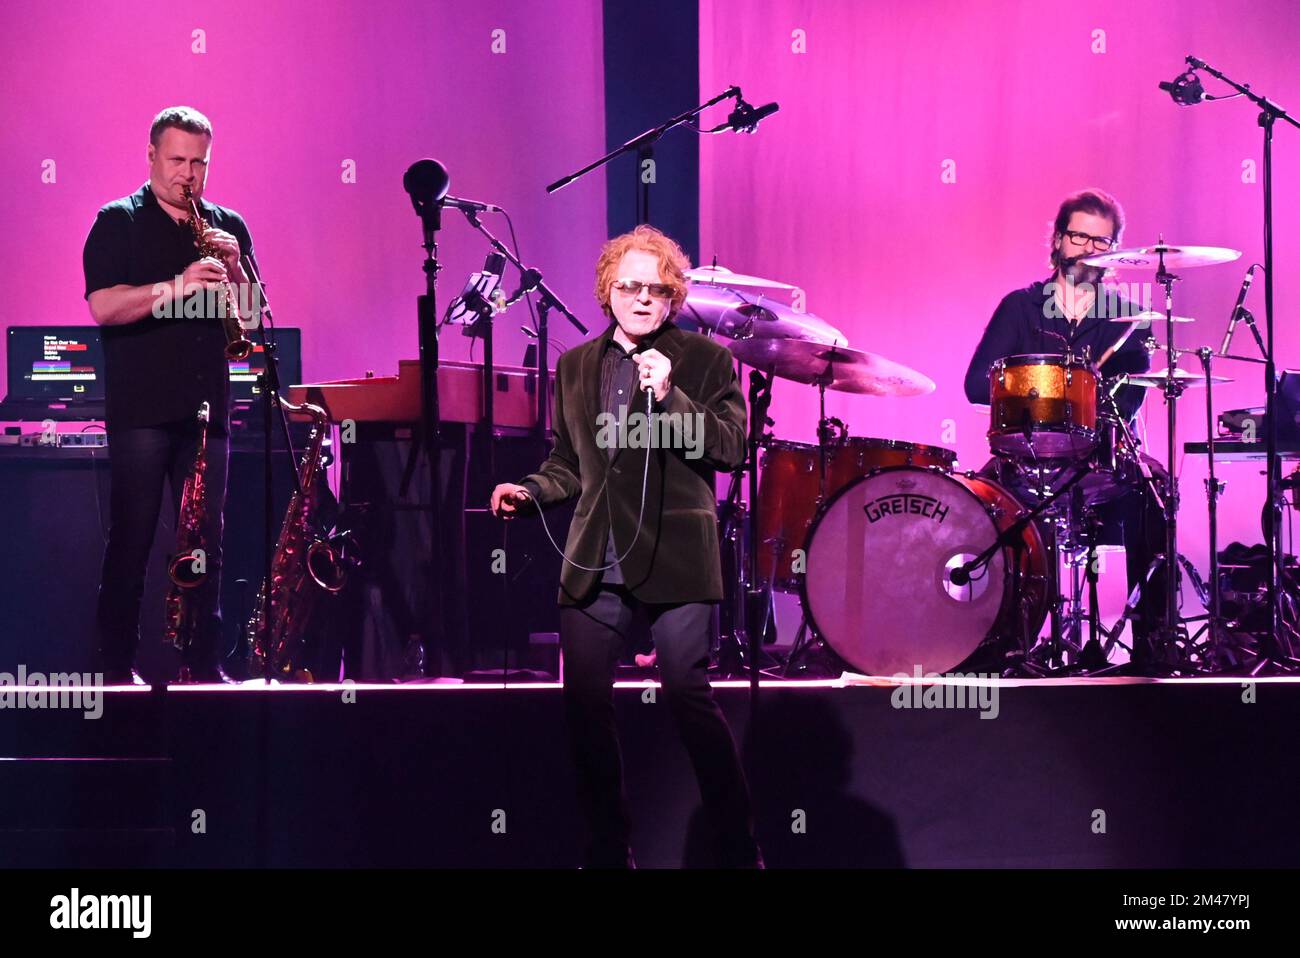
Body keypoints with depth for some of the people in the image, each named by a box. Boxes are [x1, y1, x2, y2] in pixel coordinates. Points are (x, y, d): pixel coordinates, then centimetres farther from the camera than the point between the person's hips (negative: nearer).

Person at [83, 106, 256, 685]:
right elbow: (102, 306, -11)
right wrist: (176, 287, -22)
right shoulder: (119, 223, 3)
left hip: (206, 407, 4)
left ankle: (203, 663, 7)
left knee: (207, 540, 3)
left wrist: (232, 268, -7)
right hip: (140, 408, -4)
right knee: (130, 539, -4)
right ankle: (117, 665, 0)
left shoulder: (228, 227, 15)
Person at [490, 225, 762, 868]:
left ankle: (739, 851, 0)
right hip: (594, 562, 4)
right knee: (584, 704, 1)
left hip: (673, 556, -4)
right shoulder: (575, 367, 15)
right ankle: (608, 850, 14)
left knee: (689, 697, -10)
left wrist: (670, 396, -18)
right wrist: (531, 490, 4)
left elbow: (731, 448, -8)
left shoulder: (704, 360, 3)